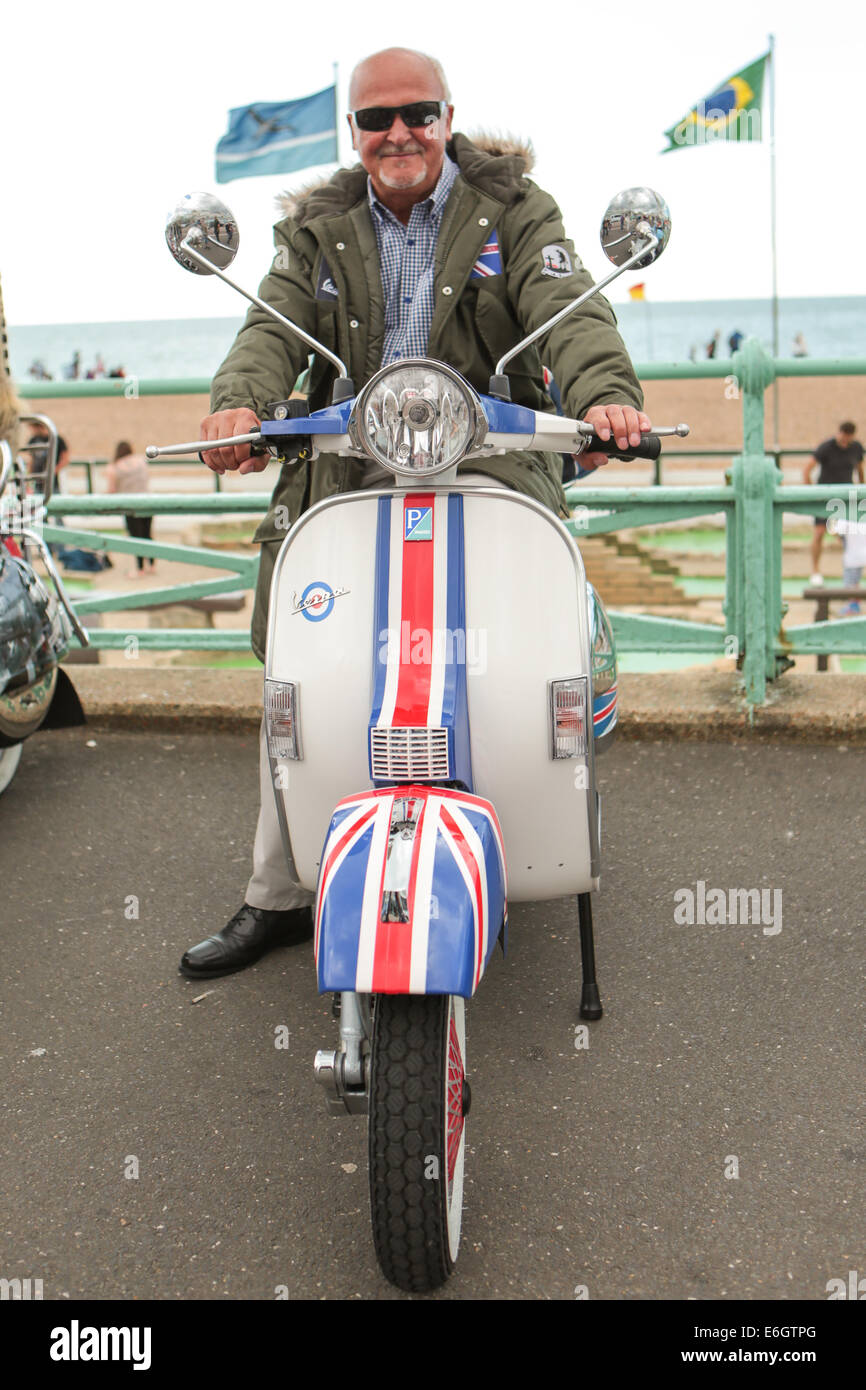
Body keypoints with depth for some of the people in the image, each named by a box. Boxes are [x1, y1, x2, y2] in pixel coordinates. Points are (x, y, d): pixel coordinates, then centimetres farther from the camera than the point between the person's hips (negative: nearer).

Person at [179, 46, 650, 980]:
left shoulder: (514, 209, 5)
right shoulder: (317, 228, 13)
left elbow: (570, 310, -12)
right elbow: (275, 326, -3)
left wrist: (605, 394, -35)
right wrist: (240, 403, -27)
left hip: (489, 458, -2)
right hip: (350, 472, 3)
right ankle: (276, 896, 14)